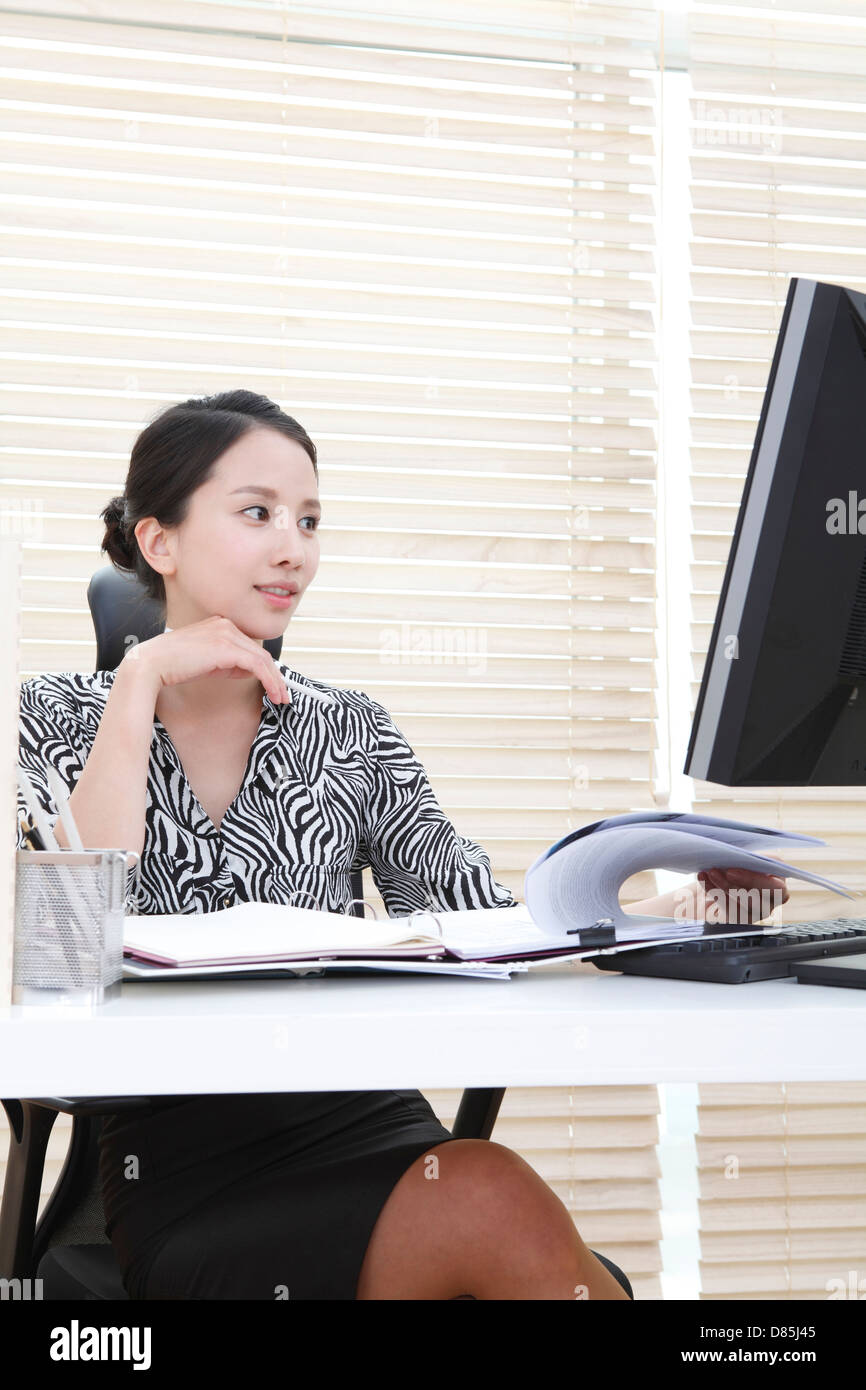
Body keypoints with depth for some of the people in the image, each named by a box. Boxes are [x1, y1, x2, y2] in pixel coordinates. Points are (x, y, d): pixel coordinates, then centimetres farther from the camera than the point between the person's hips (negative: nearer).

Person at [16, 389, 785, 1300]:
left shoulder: (352, 735, 14)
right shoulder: (58, 719, 8)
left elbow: (484, 924, 4)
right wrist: (142, 678, -8)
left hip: (363, 1132, 3)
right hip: (182, 1177, -3)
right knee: (490, 1203, -31)